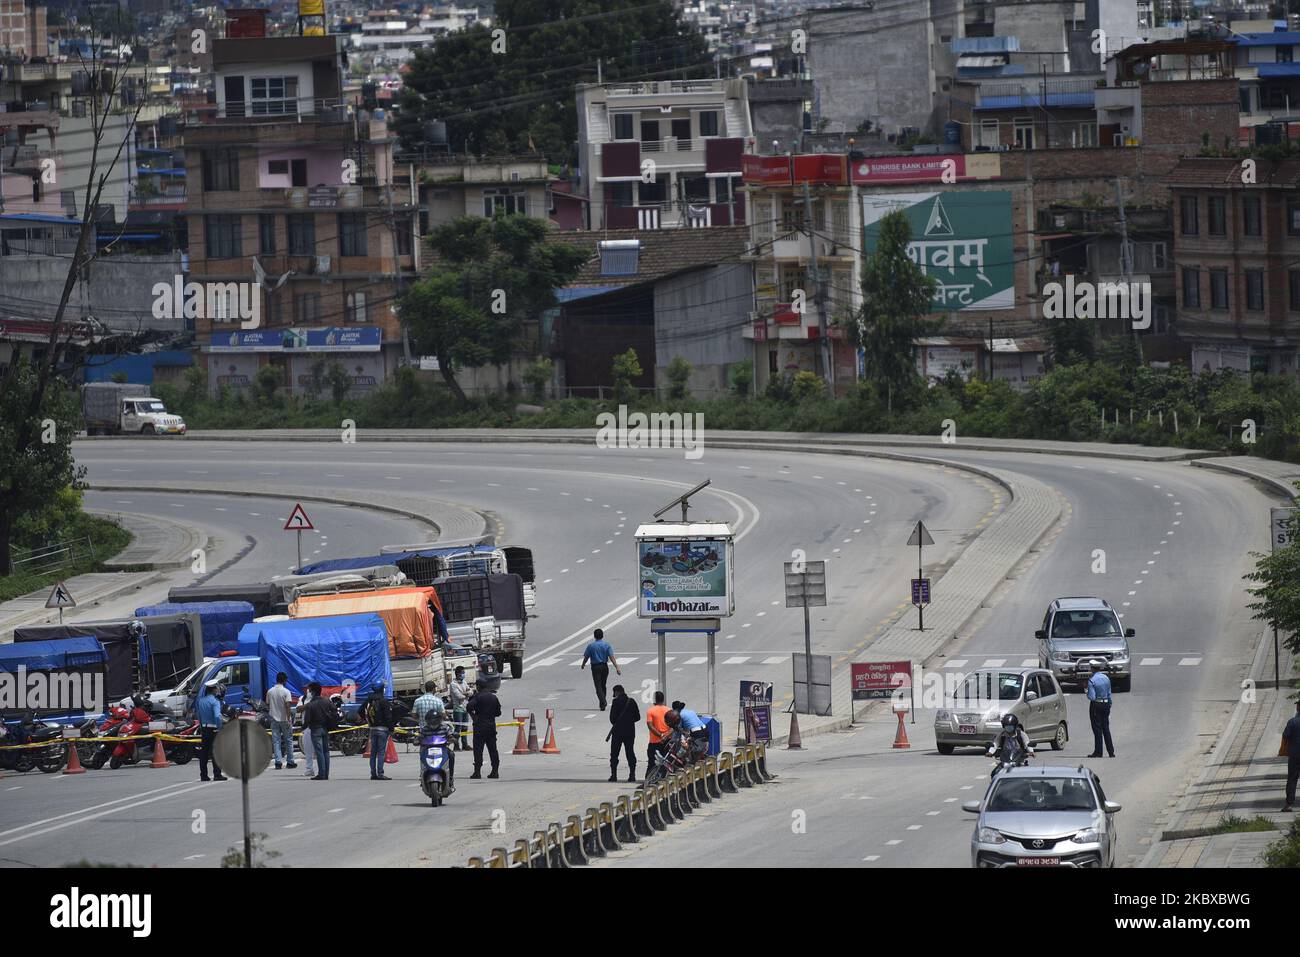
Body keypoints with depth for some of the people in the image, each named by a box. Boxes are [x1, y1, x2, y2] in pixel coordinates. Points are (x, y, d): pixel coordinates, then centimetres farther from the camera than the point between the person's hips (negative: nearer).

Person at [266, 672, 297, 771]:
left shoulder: (270, 692, 2)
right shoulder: (286, 692, -11)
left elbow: (267, 706, 9)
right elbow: (288, 706, -18)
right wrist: (289, 720, -18)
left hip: (274, 719, 3)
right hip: (284, 719, -3)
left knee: (276, 741, 3)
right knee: (288, 740, 9)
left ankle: (278, 762, -4)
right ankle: (290, 762, 13)